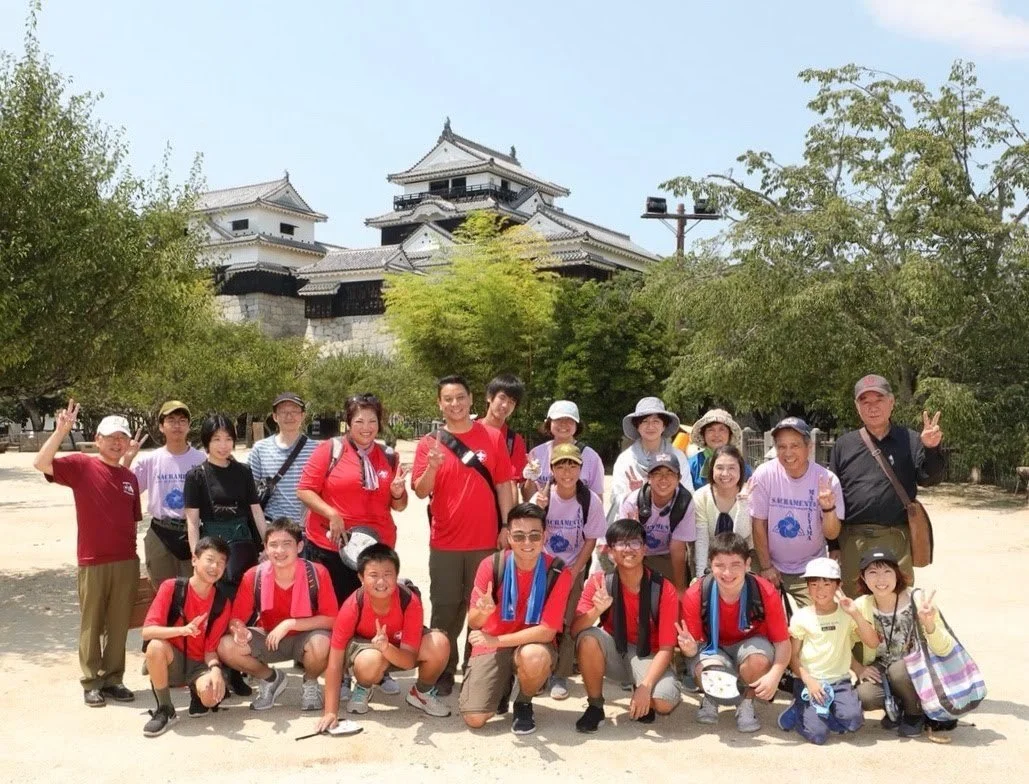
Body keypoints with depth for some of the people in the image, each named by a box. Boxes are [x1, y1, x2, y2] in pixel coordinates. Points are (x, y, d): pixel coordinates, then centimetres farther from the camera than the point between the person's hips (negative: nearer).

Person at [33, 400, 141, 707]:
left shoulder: (130, 477, 11)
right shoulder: (81, 465, -3)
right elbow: (41, 463, -18)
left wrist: (135, 551, 13)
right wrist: (61, 431, -27)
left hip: (126, 562, 4)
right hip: (92, 562, -4)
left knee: (119, 625, 9)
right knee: (91, 624, 5)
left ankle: (113, 679, 20)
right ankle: (91, 682, 16)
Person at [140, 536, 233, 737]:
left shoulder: (222, 603, -6)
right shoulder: (172, 587, -13)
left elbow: (211, 648, -4)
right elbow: (147, 631, -20)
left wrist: (215, 668, -27)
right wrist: (183, 630, -37)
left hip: (199, 664, 1)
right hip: (170, 661, -1)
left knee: (211, 696, -32)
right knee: (156, 646, -35)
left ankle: (197, 693, 10)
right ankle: (164, 710, -13)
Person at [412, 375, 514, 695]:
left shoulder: (492, 438, 1)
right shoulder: (429, 443, 0)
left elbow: (503, 485, 3)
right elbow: (421, 492, -4)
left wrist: (506, 526, -3)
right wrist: (433, 467, -23)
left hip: (485, 541, 0)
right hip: (444, 543, 0)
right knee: (445, 609, 7)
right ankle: (444, 672, 19)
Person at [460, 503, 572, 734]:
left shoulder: (558, 574, -17)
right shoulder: (491, 565, -14)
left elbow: (547, 631, -20)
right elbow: (473, 622, -12)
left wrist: (496, 640, -26)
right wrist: (483, 612, -38)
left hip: (534, 645, -1)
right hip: (491, 645, 1)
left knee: (533, 657, -37)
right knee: (474, 719, -13)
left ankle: (524, 704, -2)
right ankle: (503, 683, 21)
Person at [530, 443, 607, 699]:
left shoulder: (591, 501, -14)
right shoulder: (541, 498, -13)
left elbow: (591, 540, -6)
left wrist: (573, 572, -10)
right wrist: (537, 511, -32)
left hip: (574, 569, 0)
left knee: (566, 623, -5)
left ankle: (560, 676, 9)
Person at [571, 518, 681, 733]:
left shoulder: (663, 590, -17)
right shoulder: (600, 582, -13)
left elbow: (665, 648, -14)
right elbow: (575, 631, -19)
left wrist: (645, 687, -27)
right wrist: (597, 610, -39)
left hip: (647, 655, -1)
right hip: (613, 652, 1)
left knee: (665, 702, -30)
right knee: (588, 637, -31)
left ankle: (641, 696, 8)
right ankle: (595, 706, -10)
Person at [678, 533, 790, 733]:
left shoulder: (766, 593, -24)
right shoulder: (695, 596, -24)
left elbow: (783, 643, -17)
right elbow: (693, 647, -13)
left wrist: (774, 675, -37)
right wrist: (690, 648, -39)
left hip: (751, 644, 1)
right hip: (712, 649, 0)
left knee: (758, 660, -36)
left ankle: (747, 703, -1)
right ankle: (710, 700, 5)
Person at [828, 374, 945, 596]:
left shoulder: (909, 441, 6)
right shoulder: (844, 445, 9)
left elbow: (929, 478, -4)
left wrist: (931, 449, -23)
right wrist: (833, 545, 5)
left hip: (896, 542, -1)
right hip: (852, 542, 1)